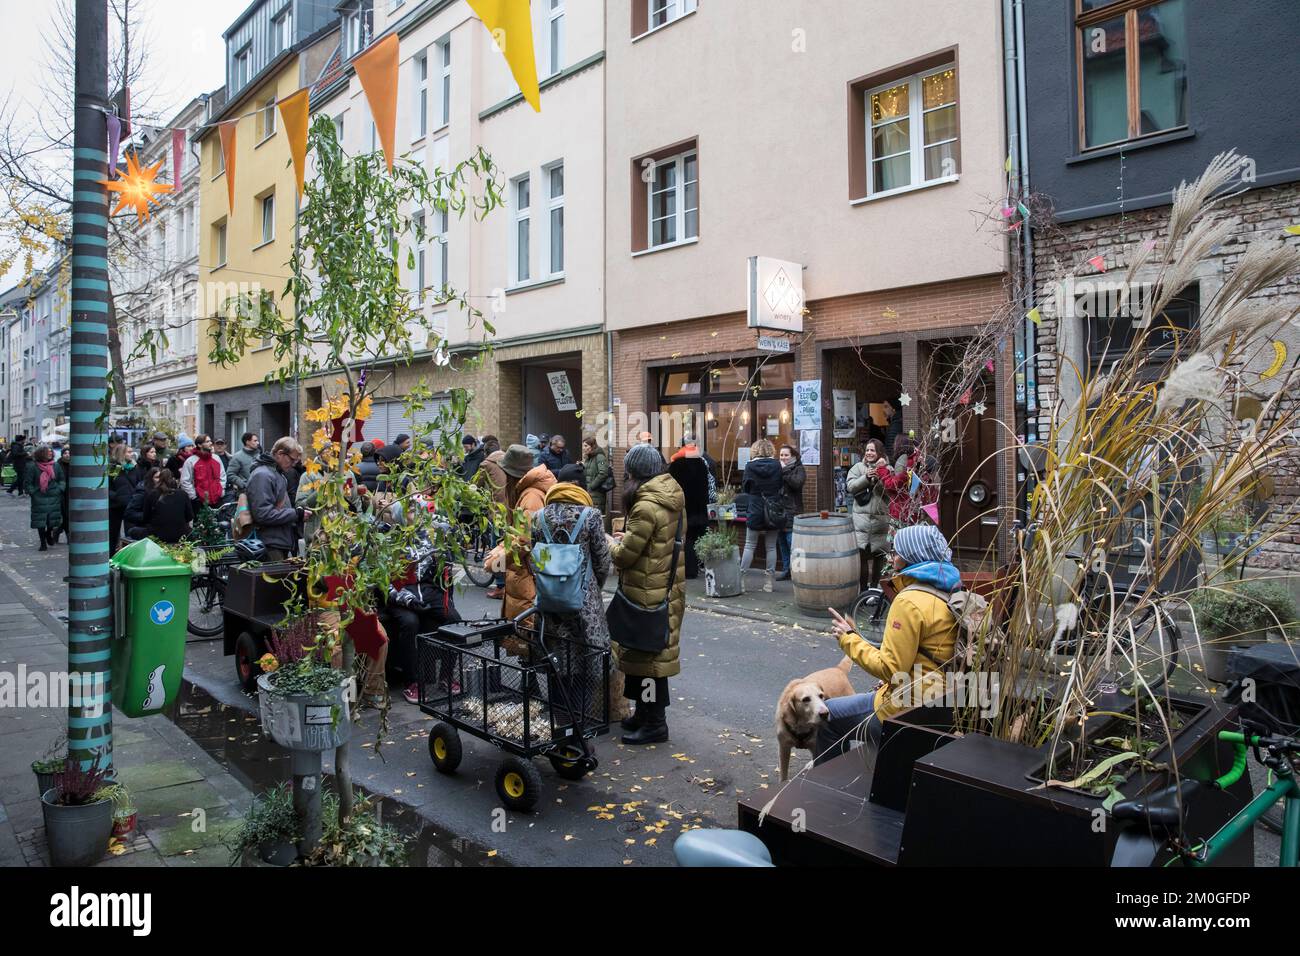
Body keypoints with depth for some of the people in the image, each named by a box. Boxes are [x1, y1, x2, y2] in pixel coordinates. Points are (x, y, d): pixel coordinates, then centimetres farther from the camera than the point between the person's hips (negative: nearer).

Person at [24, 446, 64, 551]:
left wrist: (59, 489, 0)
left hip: (54, 498, 3)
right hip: (39, 498, -3)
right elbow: (27, 483, -1)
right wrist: (34, 492, -11)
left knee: (53, 520, 5)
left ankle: (49, 534, 35)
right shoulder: (33, 466, -5)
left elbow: (62, 480, 15)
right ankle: (43, 543, 11)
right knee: (40, 521, 0)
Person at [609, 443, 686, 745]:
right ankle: (646, 712, 31)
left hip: (647, 593, -9)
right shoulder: (672, 499, 6)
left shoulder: (646, 507, -23)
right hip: (668, 587, 9)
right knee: (651, 653, 19)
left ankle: (654, 723, 13)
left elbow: (624, 556, -19)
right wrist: (629, 538, 11)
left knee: (646, 655, 2)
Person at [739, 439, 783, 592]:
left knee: (749, 546, 7)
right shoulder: (777, 465, -4)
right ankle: (769, 581, 10)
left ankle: (741, 578, 5)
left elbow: (745, 488, 1)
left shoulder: (750, 466, -8)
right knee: (771, 547, 8)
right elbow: (783, 488, 3)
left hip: (755, 512, -1)